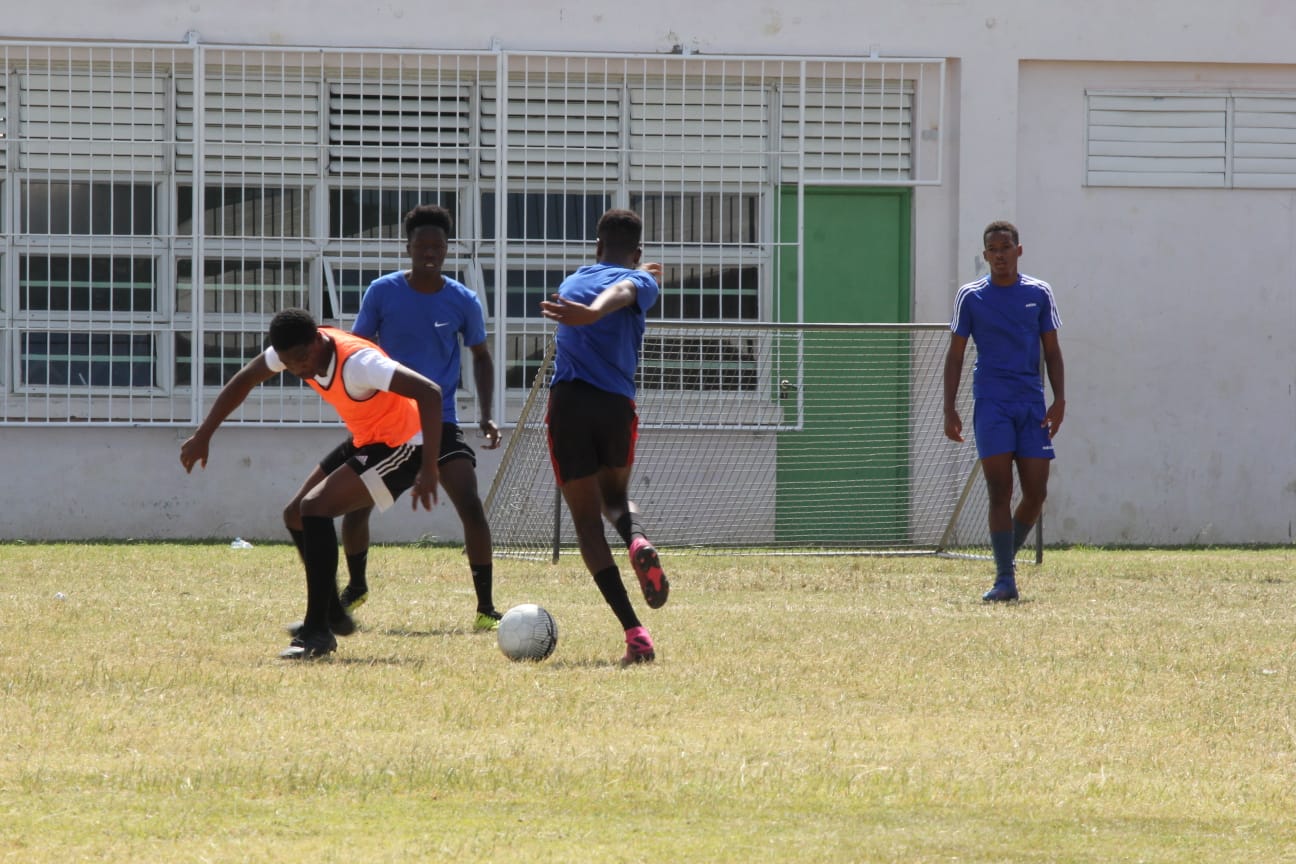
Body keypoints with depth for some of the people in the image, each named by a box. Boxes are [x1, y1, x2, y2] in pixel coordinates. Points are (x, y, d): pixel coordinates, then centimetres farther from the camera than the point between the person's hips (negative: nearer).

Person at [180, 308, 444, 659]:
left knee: (315, 508, -22)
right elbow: (244, 380, 8)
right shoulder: (296, 351, -10)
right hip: (365, 441, 9)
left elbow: (429, 393, -40)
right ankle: (333, 614, 27)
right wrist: (203, 435, 7)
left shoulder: (358, 363, -34)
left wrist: (429, 469, -45)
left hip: (402, 445, -9)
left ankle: (318, 633, -17)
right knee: (296, 515, 10)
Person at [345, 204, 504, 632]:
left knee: (470, 505, -16)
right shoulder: (383, 292, -4)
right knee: (356, 503, 1)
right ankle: (356, 587, 29)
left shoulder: (463, 301, -3)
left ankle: (486, 606, -10)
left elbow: (481, 357, 10)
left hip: (440, 420, -1)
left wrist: (486, 416, -1)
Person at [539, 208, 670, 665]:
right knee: (615, 495, 27)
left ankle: (634, 631, -13)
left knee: (587, 522, 2)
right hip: (617, 405, -1)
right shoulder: (638, 282, 8)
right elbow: (620, 294, -17)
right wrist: (594, 311, -39)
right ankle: (638, 543, -10)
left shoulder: (572, 283, 23)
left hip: (567, 403, 1)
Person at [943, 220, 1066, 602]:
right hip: (991, 403, -2)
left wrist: (1059, 400, -1)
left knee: (1036, 493, -2)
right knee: (1000, 491, -9)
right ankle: (1005, 578, -10)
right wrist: (950, 409, -2)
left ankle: (1008, 555, 22)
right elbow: (955, 355, 6)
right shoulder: (971, 297, 3)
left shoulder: (1038, 294, 7)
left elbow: (1052, 351, 11)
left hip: (1032, 404, 2)